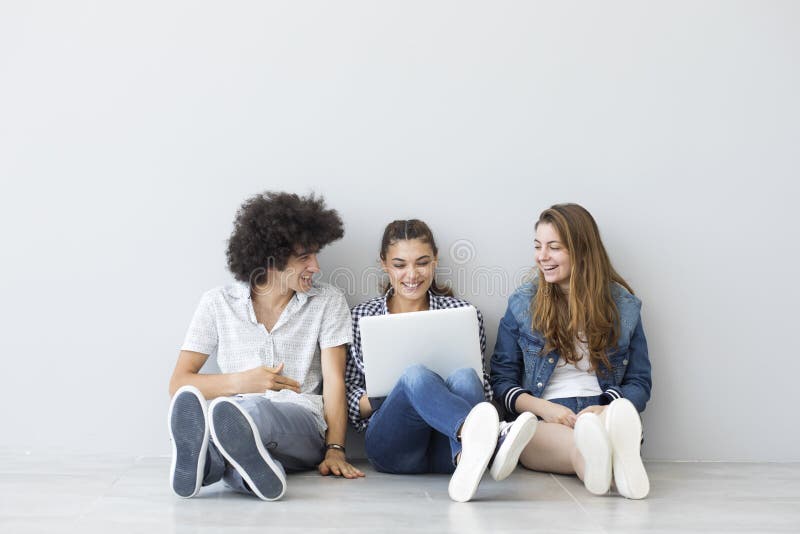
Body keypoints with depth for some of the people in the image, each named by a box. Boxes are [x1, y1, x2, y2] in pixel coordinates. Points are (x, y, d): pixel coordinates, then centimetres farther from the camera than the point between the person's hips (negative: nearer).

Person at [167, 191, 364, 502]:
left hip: (301, 424, -1)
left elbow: (334, 381, 3)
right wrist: (243, 382, -2)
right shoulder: (218, 303, 14)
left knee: (256, 410, -39)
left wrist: (334, 450, -11)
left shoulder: (328, 302, 14)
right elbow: (178, 383, 12)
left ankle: (206, 459, -70)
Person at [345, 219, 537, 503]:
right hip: (393, 446, -1)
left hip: (446, 447, 1)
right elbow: (348, 399, 13)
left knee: (463, 376, -31)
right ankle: (493, 438, -61)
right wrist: (377, 399, -9)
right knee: (416, 375, -32)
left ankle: (467, 457, -61)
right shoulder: (361, 317, 14)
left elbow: (484, 389, 16)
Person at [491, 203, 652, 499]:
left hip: (602, 414, 1)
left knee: (621, 411, -38)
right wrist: (543, 408, -10)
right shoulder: (522, 303, 12)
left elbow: (639, 383, 12)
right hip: (540, 422, -1)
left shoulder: (623, 305, 12)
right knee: (577, 441, -39)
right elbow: (501, 379, 11)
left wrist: (606, 409, -11)